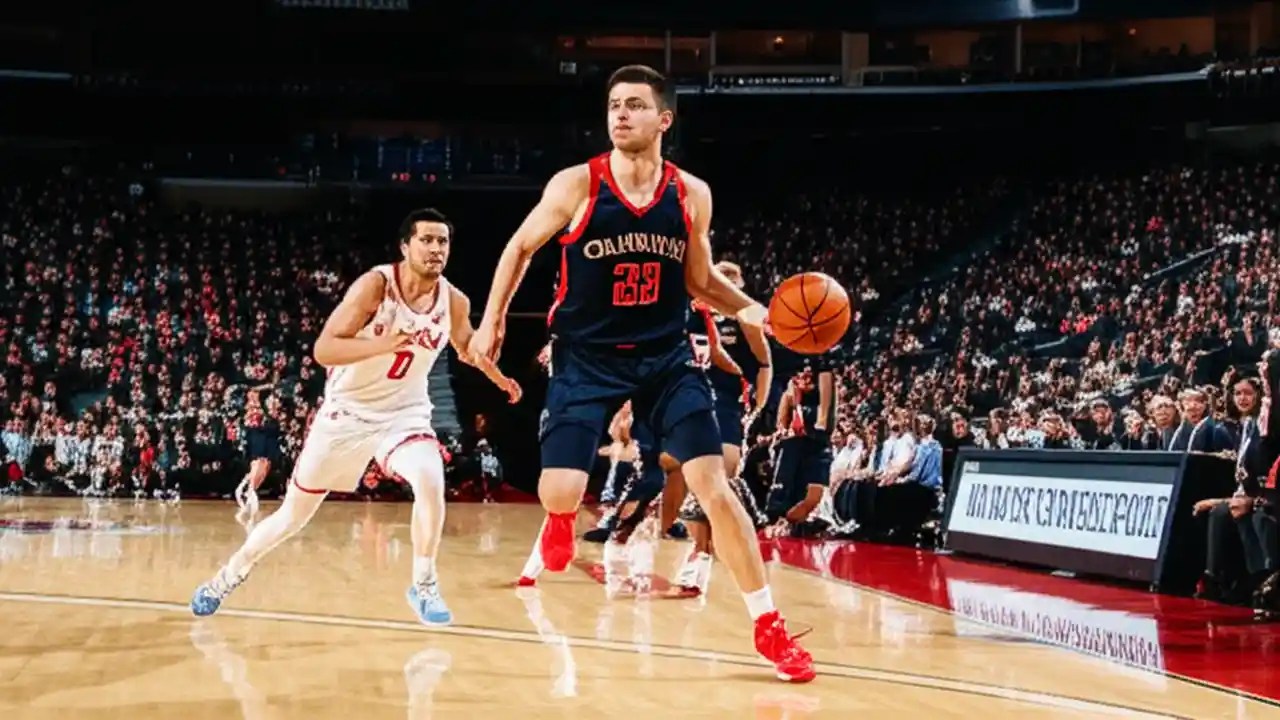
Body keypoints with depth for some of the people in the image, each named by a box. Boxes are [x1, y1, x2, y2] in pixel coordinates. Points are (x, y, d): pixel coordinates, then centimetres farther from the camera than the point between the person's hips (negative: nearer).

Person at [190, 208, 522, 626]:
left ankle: (423, 586, -8)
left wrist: (499, 379, 19)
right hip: (347, 410, -2)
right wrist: (383, 344, -41)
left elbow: (466, 347, 17)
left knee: (430, 482, -27)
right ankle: (230, 575, 30)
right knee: (294, 515, 7)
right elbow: (323, 349, -28)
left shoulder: (454, 302, -8)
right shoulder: (375, 285, -22)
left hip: (404, 411, 2)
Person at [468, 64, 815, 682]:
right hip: (586, 358, -1)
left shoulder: (692, 195, -4)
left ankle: (769, 628, 4)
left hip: (666, 356, 1)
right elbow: (520, 247, 6)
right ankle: (560, 527, 31)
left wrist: (752, 310, -6)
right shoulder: (575, 186, -11)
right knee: (558, 493, -12)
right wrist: (493, 319, 4)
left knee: (714, 487, -7)